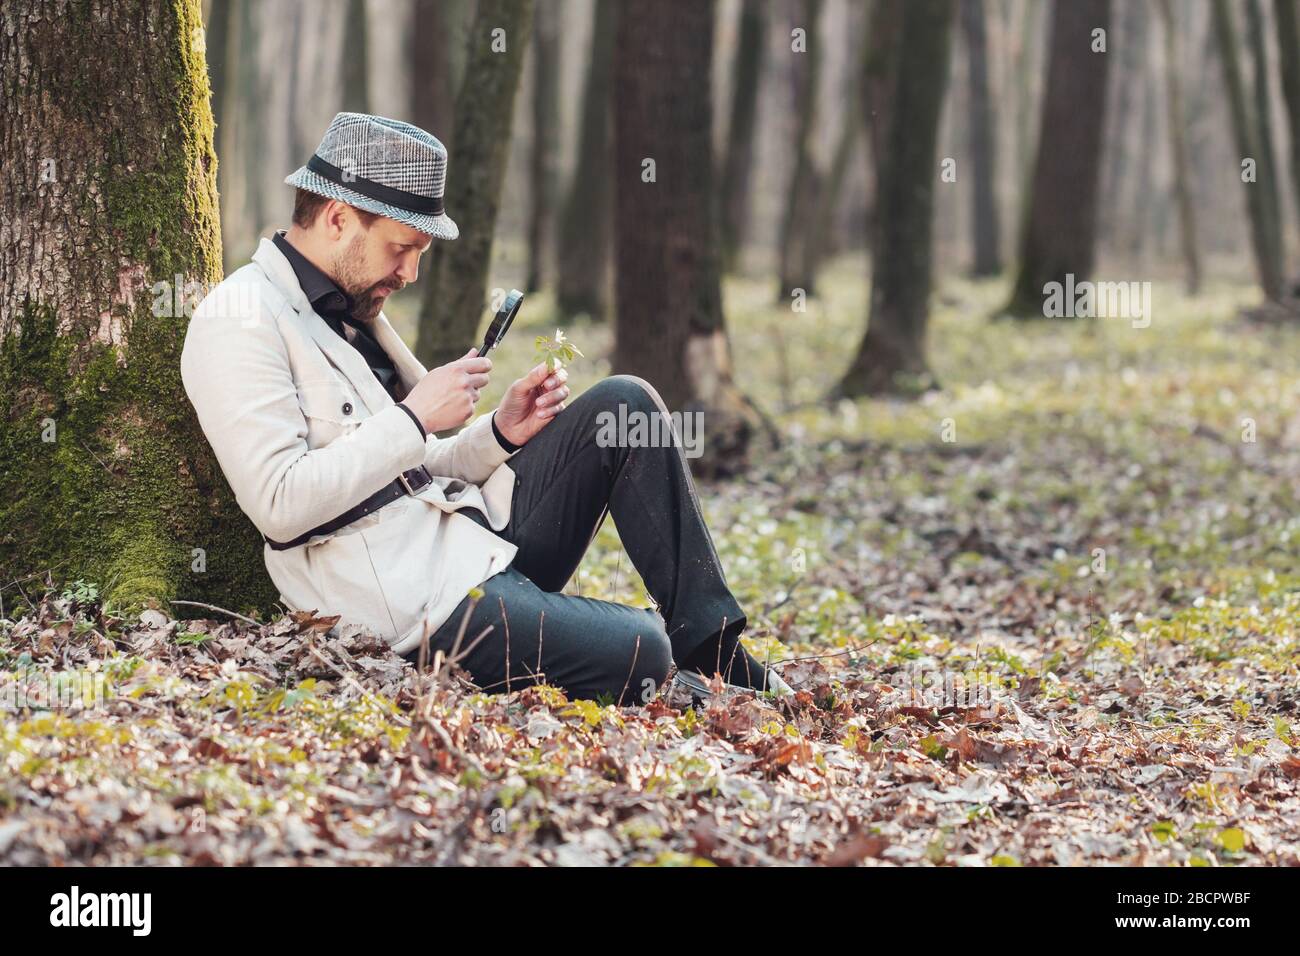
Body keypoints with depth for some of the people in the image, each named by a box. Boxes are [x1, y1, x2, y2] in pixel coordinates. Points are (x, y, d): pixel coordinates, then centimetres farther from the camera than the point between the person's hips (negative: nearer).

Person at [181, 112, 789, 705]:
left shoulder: (350, 310, 19)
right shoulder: (239, 319, -10)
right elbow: (281, 504, -21)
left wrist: (500, 433, 3)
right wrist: (414, 417, -16)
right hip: (418, 602, -9)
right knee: (638, 655, -27)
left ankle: (713, 650, -2)